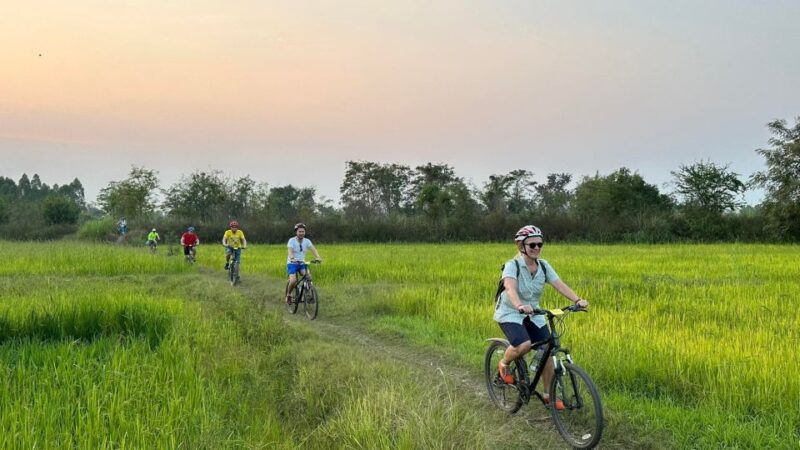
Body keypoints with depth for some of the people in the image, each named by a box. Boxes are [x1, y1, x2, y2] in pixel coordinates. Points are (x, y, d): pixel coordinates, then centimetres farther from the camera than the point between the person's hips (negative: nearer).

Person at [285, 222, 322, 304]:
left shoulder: (307, 241, -3)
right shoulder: (292, 241, -13)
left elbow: (313, 249, -17)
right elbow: (290, 251, -28)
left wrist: (318, 257, -37)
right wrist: (292, 258, -50)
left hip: (302, 263, 3)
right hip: (292, 263, -3)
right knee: (293, 281, -23)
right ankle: (288, 295, 3)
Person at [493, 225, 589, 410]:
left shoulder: (544, 266, -3)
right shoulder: (512, 265, -19)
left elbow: (559, 285, -15)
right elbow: (511, 288, -37)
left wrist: (577, 300, -32)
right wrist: (520, 306, -57)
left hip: (533, 314, 6)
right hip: (510, 313, -6)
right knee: (524, 345, -30)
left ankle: (548, 395, 11)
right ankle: (504, 364, 2)